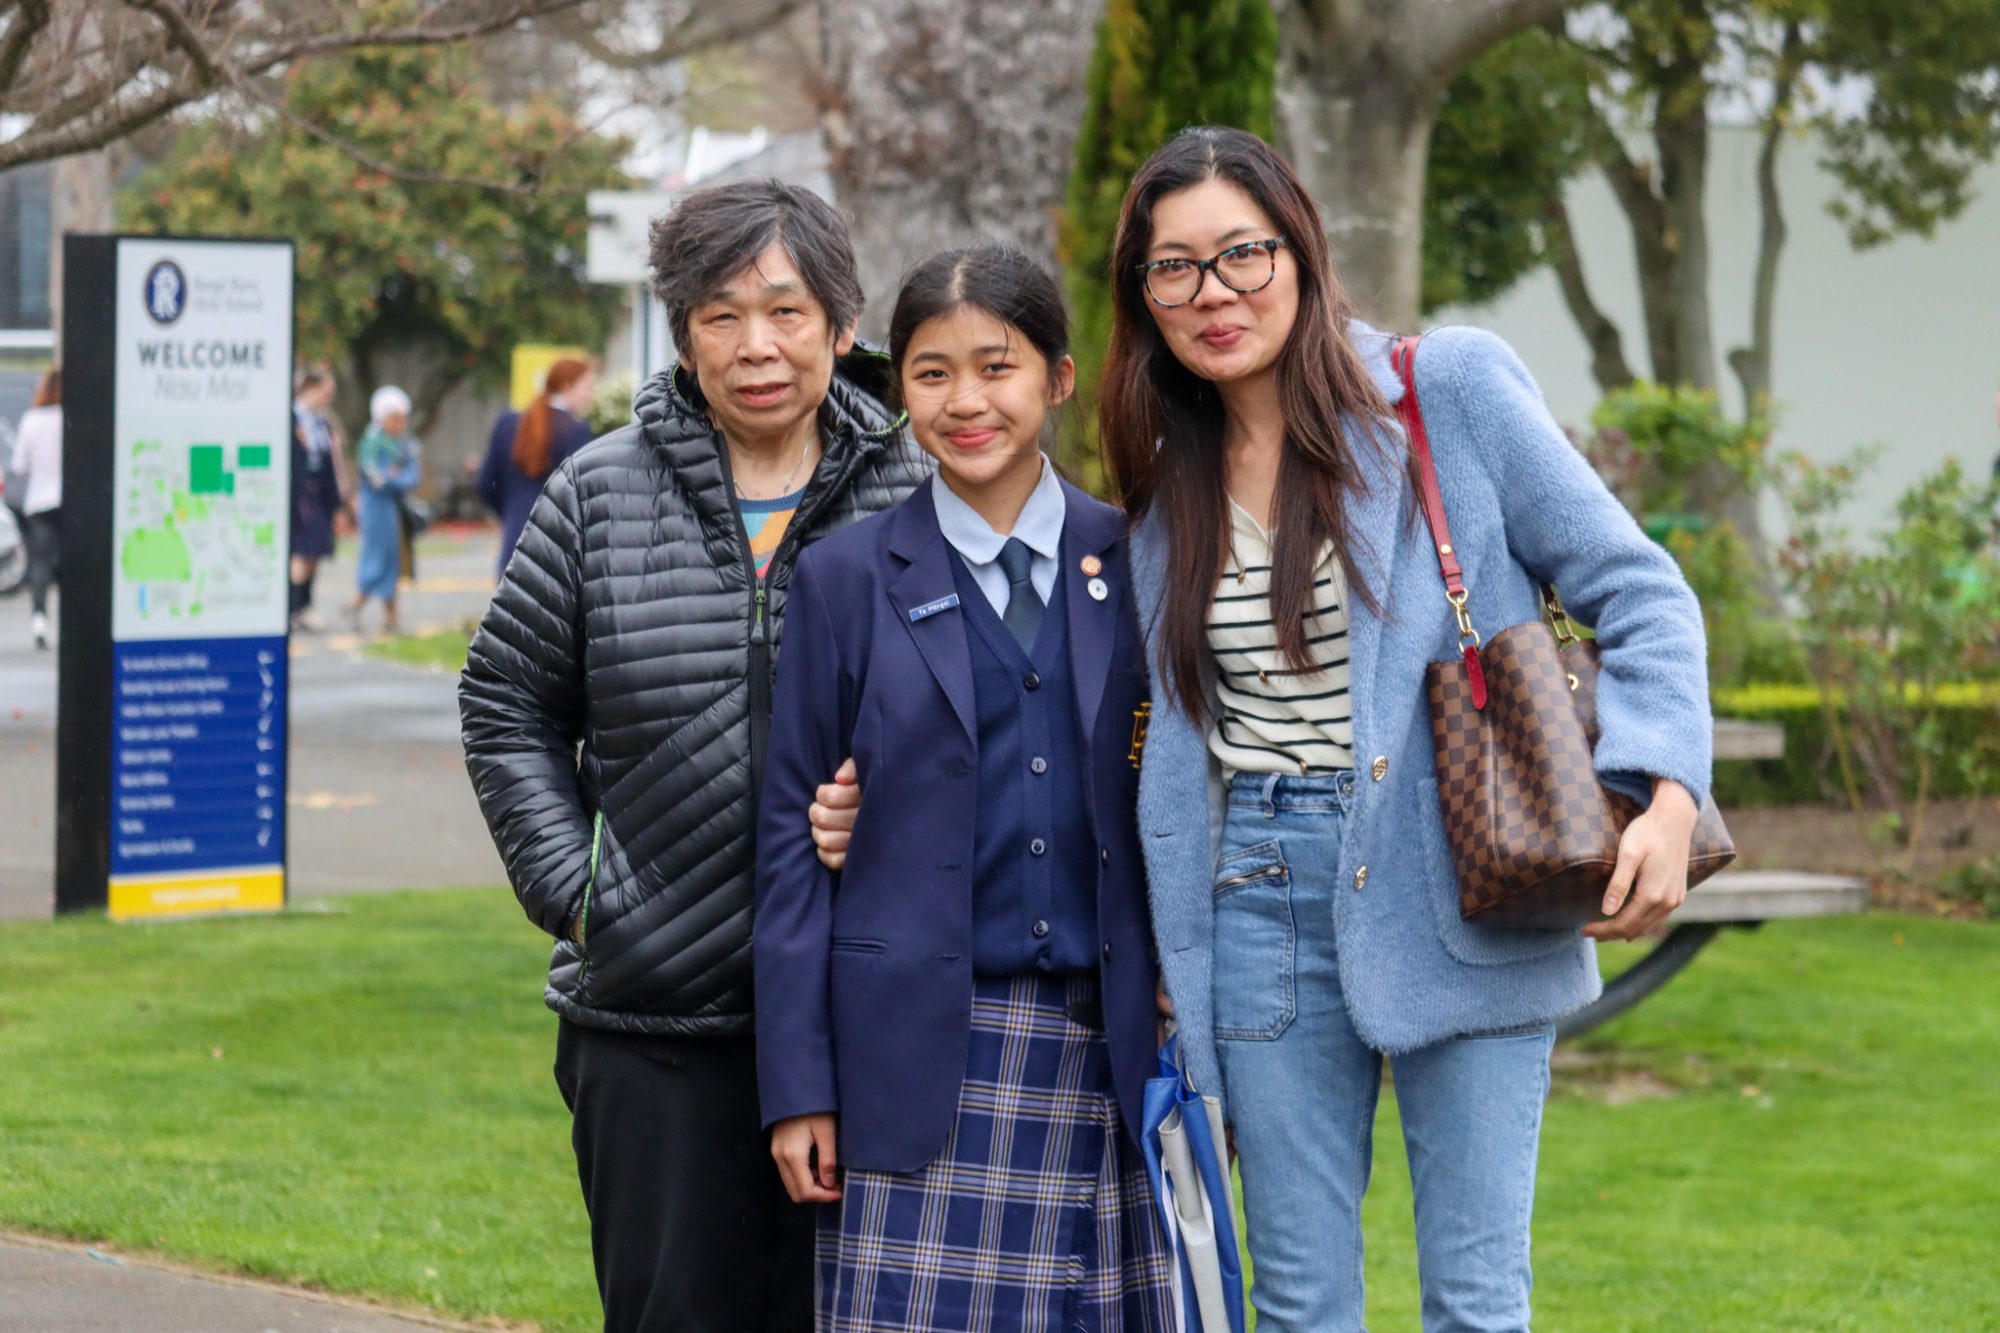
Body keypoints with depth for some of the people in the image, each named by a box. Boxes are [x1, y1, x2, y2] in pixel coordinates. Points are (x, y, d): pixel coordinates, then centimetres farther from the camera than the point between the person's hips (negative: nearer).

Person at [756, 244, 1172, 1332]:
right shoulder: (848, 578, 4)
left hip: (1108, 1050, 2)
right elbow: (792, 828, 4)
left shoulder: (1131, 563, 8)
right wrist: (797, 1085, -1)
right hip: (922, 1057, -1)